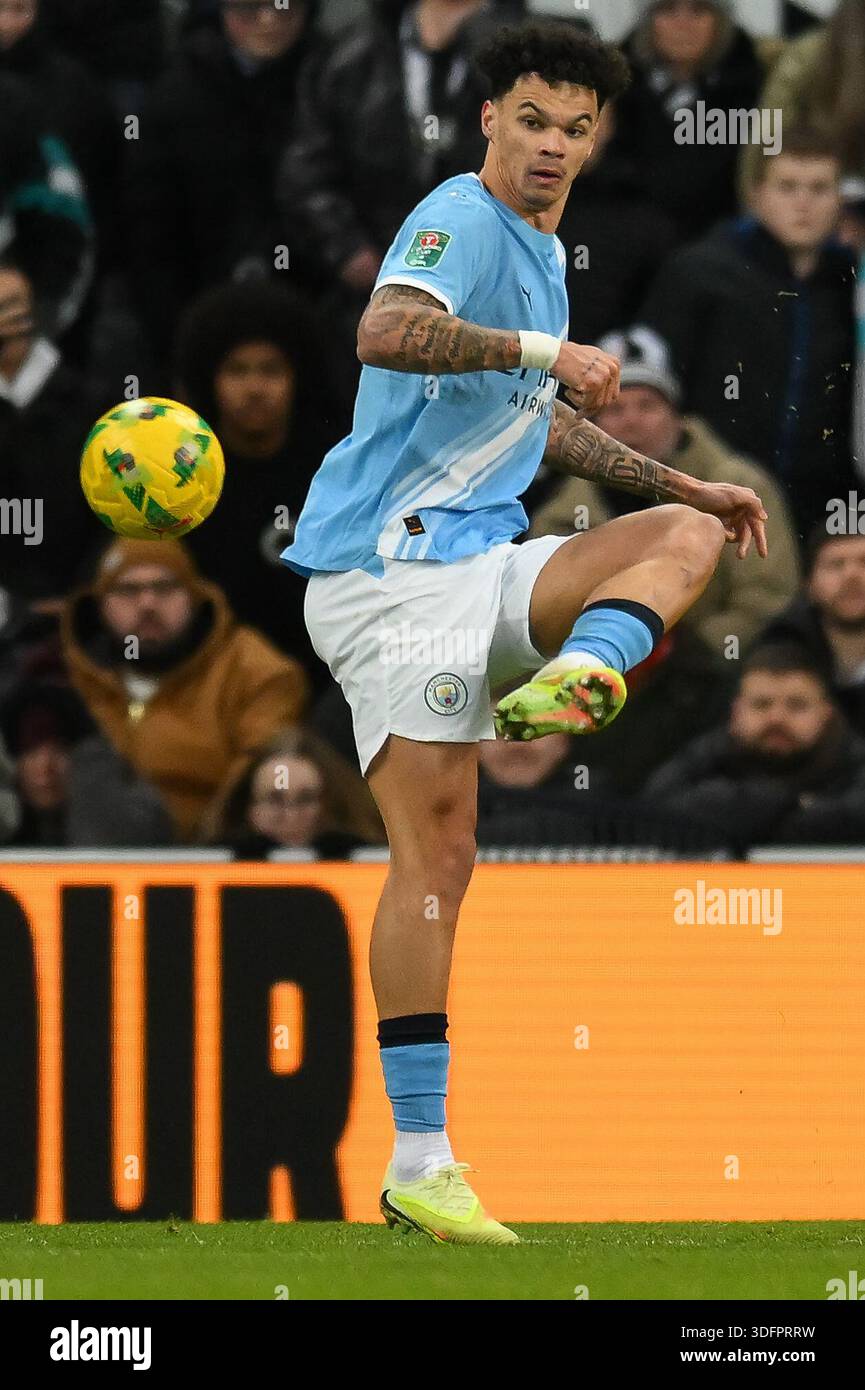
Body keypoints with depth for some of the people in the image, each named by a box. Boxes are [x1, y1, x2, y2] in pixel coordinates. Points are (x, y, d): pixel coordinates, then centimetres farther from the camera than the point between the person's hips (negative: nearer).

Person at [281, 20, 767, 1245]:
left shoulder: (542, 251, 19)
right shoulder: (462, 222, -9)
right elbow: (388, 331, -32)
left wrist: (685, 483, 35)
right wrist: (544, 349, -33)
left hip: (482, 568, 8)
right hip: (393, 570, -8)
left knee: (686, 536, -8)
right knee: (438, 850, -13)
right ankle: (418, 1165, -15)